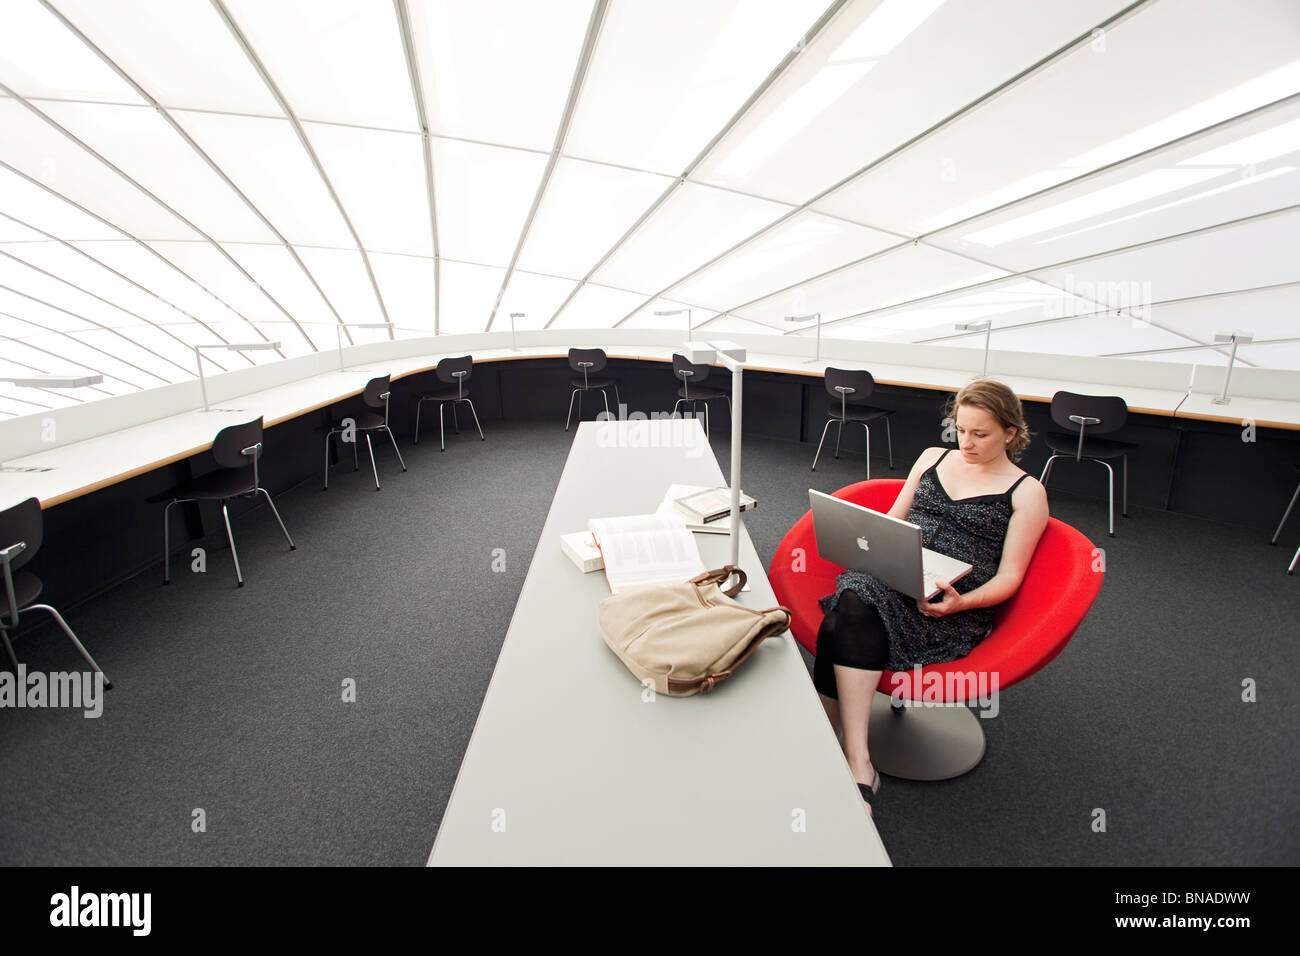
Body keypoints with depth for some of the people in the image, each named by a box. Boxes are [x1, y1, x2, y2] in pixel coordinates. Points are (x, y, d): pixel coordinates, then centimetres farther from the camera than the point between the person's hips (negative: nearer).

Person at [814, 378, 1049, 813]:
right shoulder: (933, 458, 20)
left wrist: (962, 602, -18)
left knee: (843, 623, -34)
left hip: (954, 611, -4)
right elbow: (892, 521, 22)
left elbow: (1009, 576, 2)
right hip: (893, 578, 4)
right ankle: (857, 767, -30)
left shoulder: (1026, 493, 7)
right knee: (851, 607, -33)